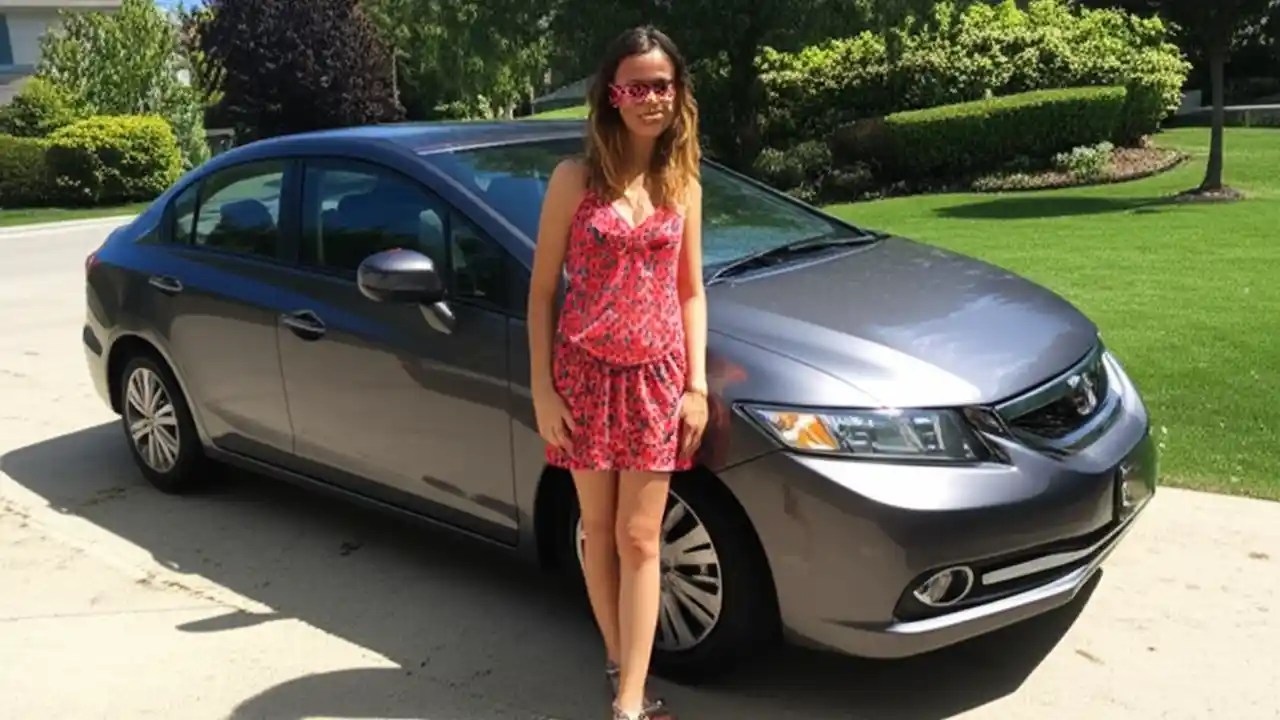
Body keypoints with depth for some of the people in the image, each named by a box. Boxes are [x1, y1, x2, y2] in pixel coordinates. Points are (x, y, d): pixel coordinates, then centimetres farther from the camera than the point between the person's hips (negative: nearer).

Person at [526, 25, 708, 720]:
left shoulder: (683, 183, 5)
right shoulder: (575, 179, -5)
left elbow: (690, 291, 8)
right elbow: (542, 290, -3)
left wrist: (697, 384, 0)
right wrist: (541, 388, -10)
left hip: (657, 377, 2)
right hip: (585, 374, -1)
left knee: (640, 539, 2)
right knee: (599, 528, 11)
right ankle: (619, 664, 30)